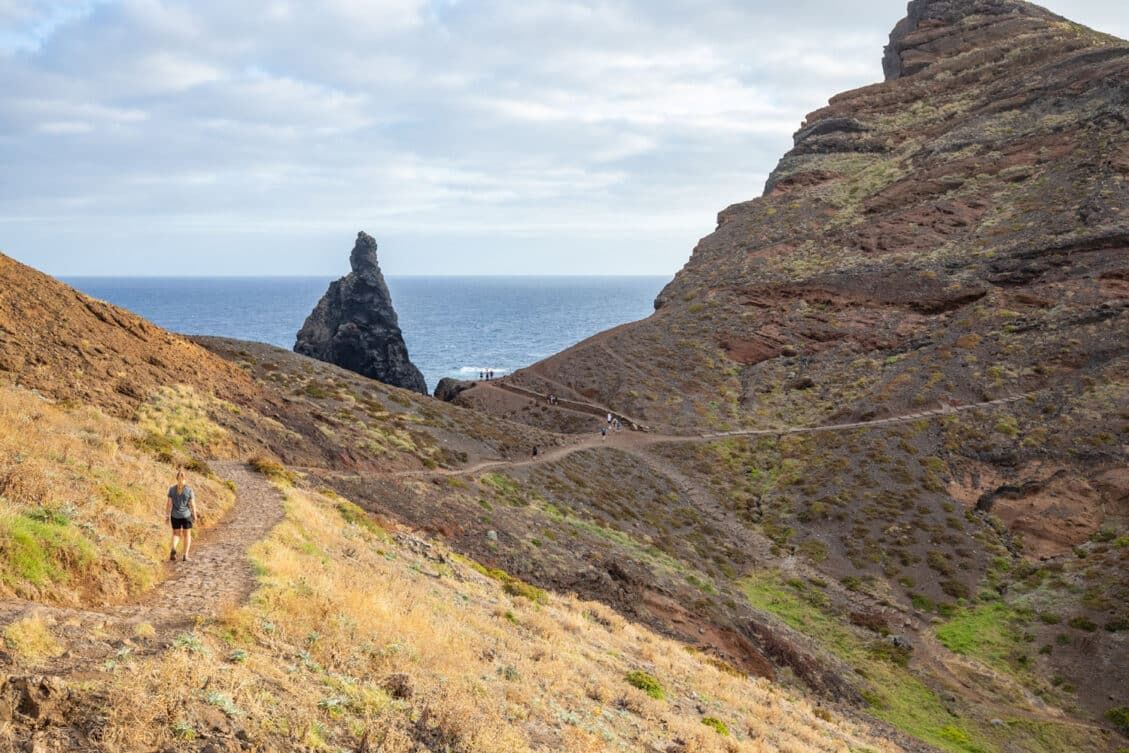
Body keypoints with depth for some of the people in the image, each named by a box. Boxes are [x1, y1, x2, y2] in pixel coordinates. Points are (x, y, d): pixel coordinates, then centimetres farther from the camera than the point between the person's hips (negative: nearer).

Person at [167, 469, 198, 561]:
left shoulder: (172, 489, -6)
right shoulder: (189, 489, -11)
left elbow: (169, 503, -6)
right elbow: (192, 504, -8)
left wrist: (168, 515, 2)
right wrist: (194, 515, 5)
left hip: (175, 516, 2)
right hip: (186, 515, -1)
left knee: (176, 534, 15)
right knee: (187, 534, 13)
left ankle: (173, 549, -12)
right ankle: (185, 555, 8)